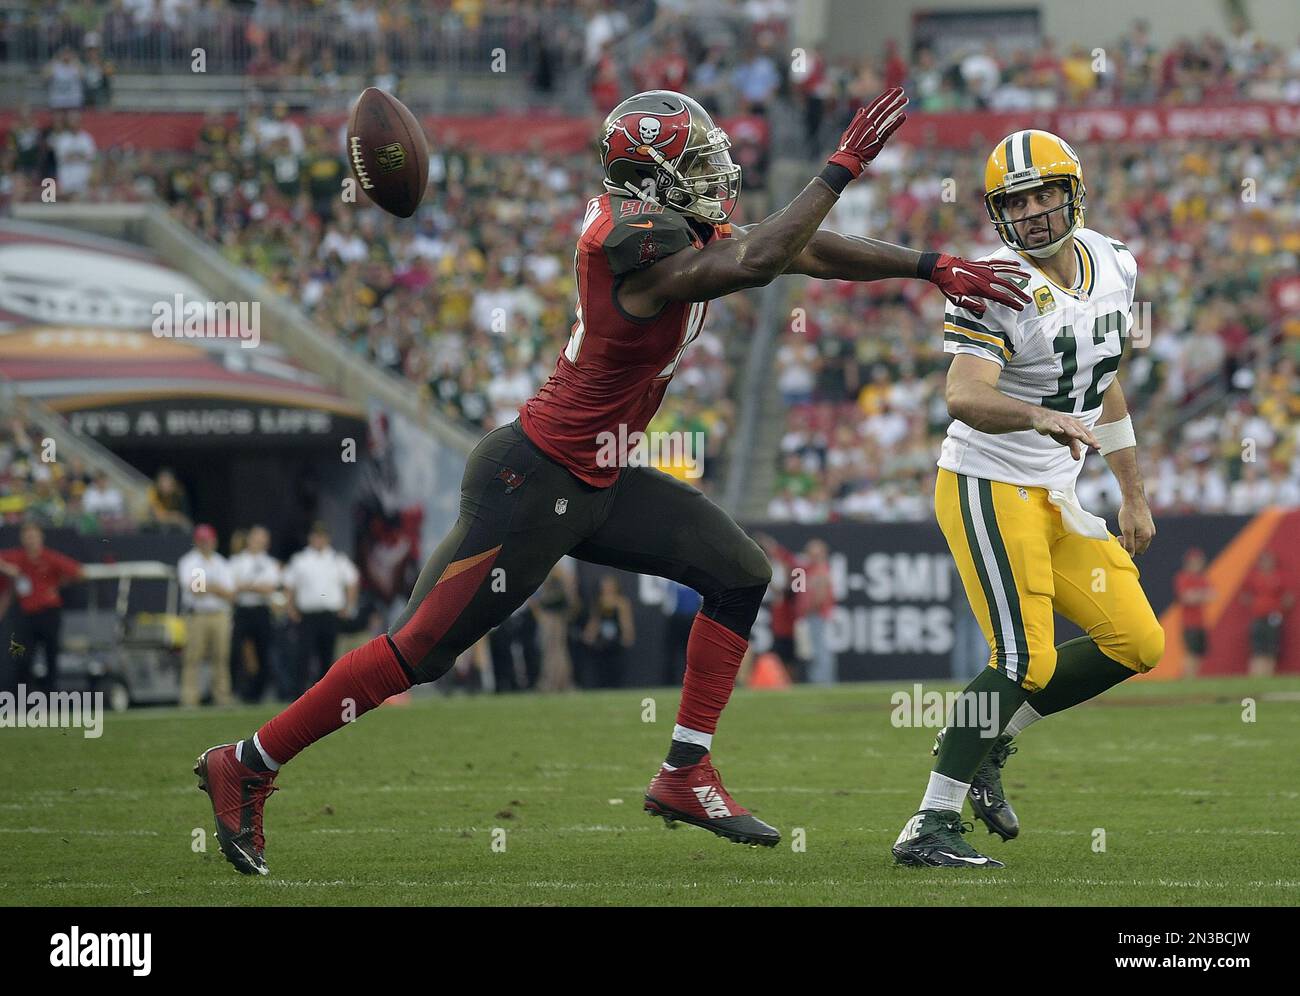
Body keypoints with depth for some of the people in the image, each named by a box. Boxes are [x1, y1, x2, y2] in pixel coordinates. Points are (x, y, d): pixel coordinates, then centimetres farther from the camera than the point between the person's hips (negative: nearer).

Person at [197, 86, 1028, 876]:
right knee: (420, 650, -6)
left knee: (738, 573, 6)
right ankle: (246, 768, 5)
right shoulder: (639, 241, -22)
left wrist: (935, 267, 10)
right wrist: (843, 168, -24)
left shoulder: (683, 230, 6)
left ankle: (686, 777, 8)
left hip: (598, 483, 10)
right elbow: (759, 261, -31)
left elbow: (804, 249, 12)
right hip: (533, 482, -10)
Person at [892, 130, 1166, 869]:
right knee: (1025, 661, -18)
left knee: (1137, 644, 6)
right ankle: (931, 827, -13)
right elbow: (964, 397, -34)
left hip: (1058, 496, 8)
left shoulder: (1114, 266, 5)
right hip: (990, 487, -8)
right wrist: (1040, 416, -52)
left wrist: (1134, 497, 20)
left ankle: (987, 744, 16)